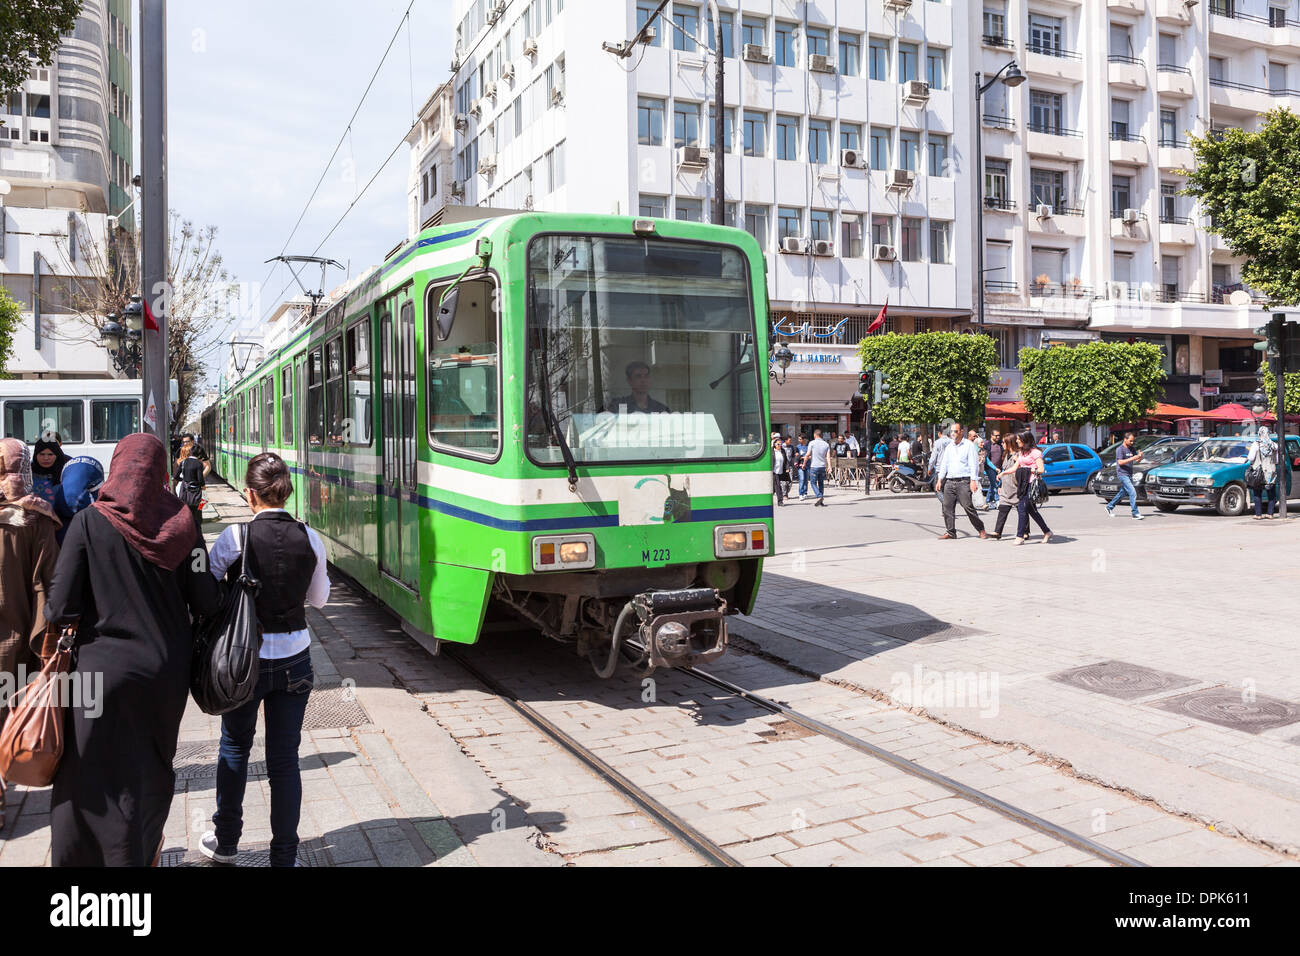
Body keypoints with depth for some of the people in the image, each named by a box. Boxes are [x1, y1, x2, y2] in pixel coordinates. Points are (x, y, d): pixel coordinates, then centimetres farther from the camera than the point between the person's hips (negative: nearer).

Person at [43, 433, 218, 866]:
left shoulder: (89, 522, -10)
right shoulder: (181, 525, -5)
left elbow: (61, 606, -11)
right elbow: (205, 603, -4)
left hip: (105, 671, -3)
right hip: (167, 675, 3)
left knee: (98, 786, 10)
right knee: (153, 774, 20)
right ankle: (146, 849, 36)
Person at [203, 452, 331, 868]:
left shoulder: (234, 538, -14)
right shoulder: (310, 539, -6)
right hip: (294, 659, 1)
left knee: (235, 747, 20)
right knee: (284, 758, 9)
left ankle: (225, 842, 35)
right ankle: (284, 856, 16)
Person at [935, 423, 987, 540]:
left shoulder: (969, 445, 0)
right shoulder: (949, 446, 18)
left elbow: (973, 464, -6)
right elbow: (944, 464, 20)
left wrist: (973, 480, -14)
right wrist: (939, 480, 12)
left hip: (964, 481, -6)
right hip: (949, 481, 6)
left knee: (968, 506, -11)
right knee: (947, 507, 0)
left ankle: (981, 530, 2)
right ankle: (951, 532, 7)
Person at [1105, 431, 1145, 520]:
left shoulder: (1132, 449, 12)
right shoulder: (1120, 449, -9)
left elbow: (1137, 461, 13)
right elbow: (1120, 462, -17)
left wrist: (1140, 456, -9)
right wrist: (1132, 458, -24)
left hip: (1129, 474, 8)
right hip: (1122, 474, -8)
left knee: (1122, 493, 15)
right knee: (1132, 492, -14)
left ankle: (1109, 507, 29)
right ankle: (1135, 513, -12)